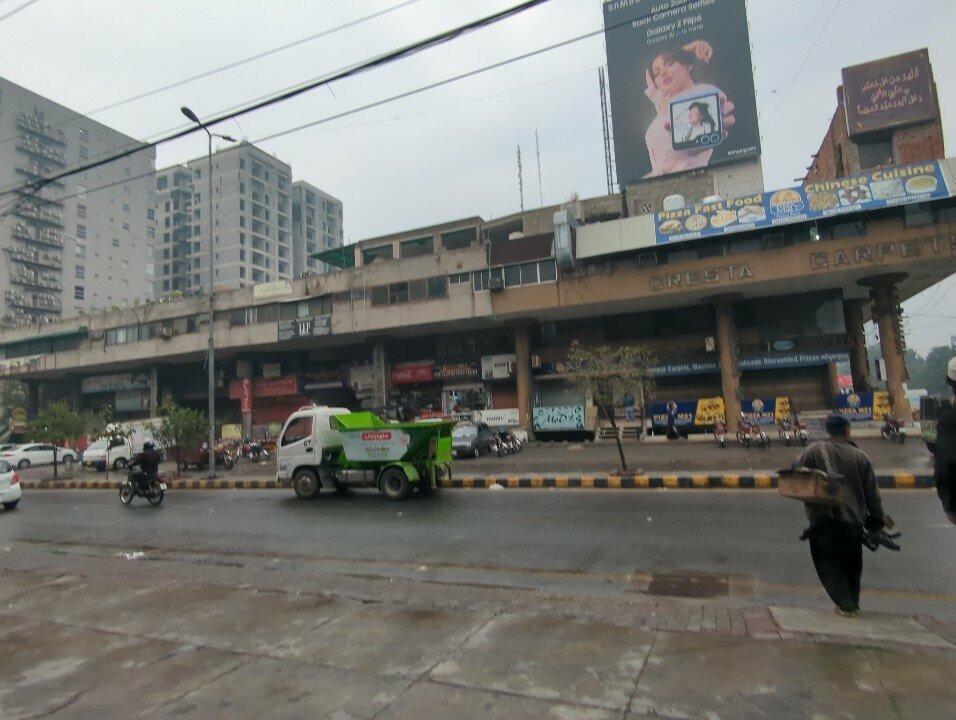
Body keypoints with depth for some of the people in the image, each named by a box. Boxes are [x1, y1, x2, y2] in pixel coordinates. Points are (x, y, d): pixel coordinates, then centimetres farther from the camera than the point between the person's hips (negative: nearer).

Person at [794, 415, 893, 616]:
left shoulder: (814, 451, -6)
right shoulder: (859, 456, 1)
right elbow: (871, 492, 6)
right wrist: (878, 518, 18)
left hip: (823, 519, -3)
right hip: (853, 521, 3)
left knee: (828, 564, 6)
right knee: (852, 566, 20)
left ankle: (845, 604, -1)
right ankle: (853, 603, 26)